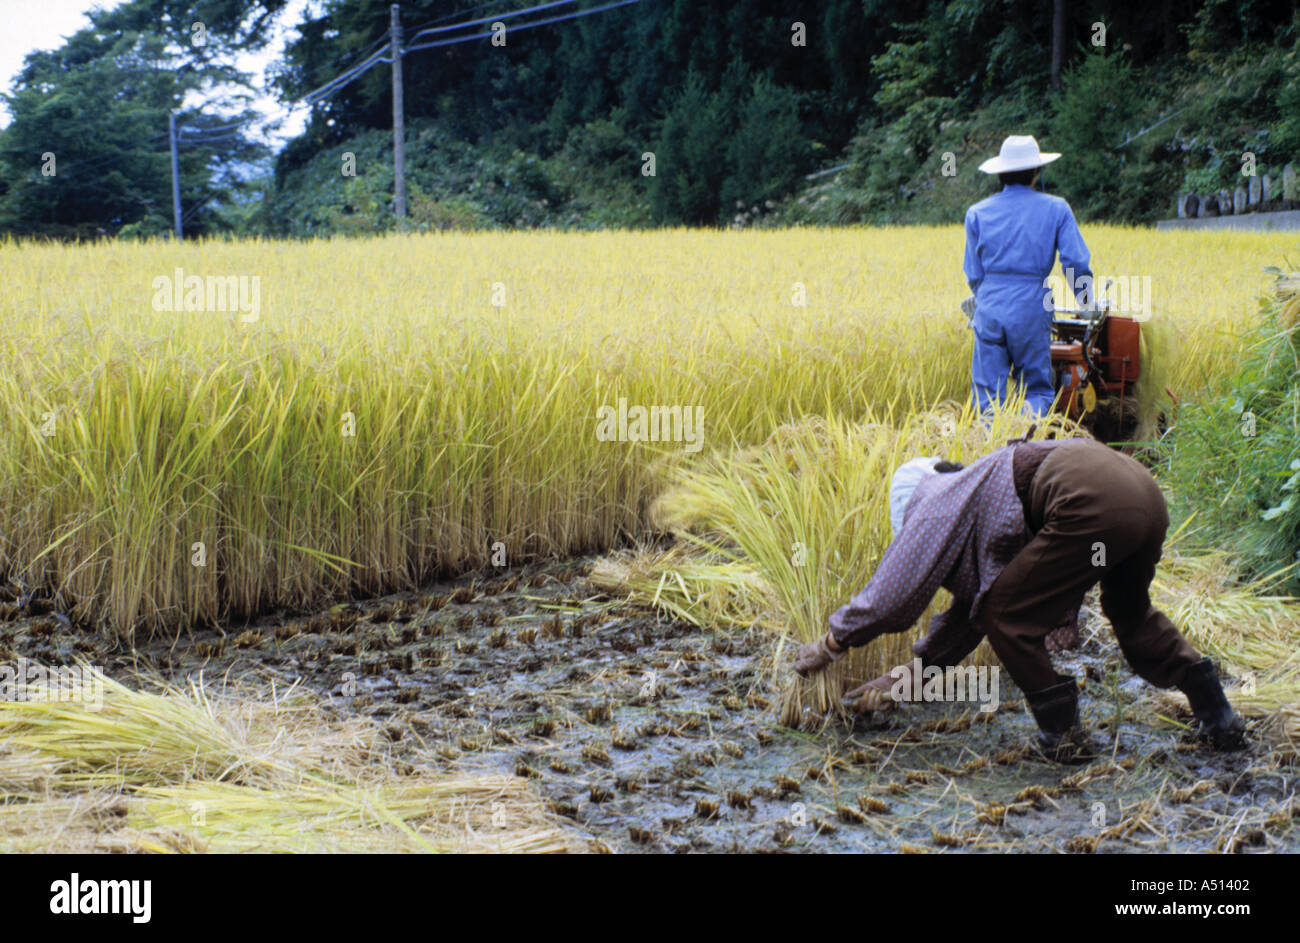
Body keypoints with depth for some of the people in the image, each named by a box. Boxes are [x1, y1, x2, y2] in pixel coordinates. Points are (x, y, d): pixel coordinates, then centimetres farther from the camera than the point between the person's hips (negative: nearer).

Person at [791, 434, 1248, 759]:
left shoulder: (937, 507, 11)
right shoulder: (976, 501, 36)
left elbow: (890, 597, 10)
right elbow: (970, 607, 42)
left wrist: (829, 644, 25)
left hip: (1092, 503, -10)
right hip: (1145, 491, 10)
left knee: (1008, 616, 5)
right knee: (1131, 612, 32)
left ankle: (1062, 734, 13)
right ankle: (1217, 715, 34)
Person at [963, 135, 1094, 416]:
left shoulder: (977, 213, 6)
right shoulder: (1055, 209, 3)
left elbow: (974, 274, 8)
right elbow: (1077, 262, -1)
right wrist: (1084, 300, 15)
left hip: (990, 309, 1)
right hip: (1032, 309, -1)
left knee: (987, 394, 6)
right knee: (1038, 388, 9)